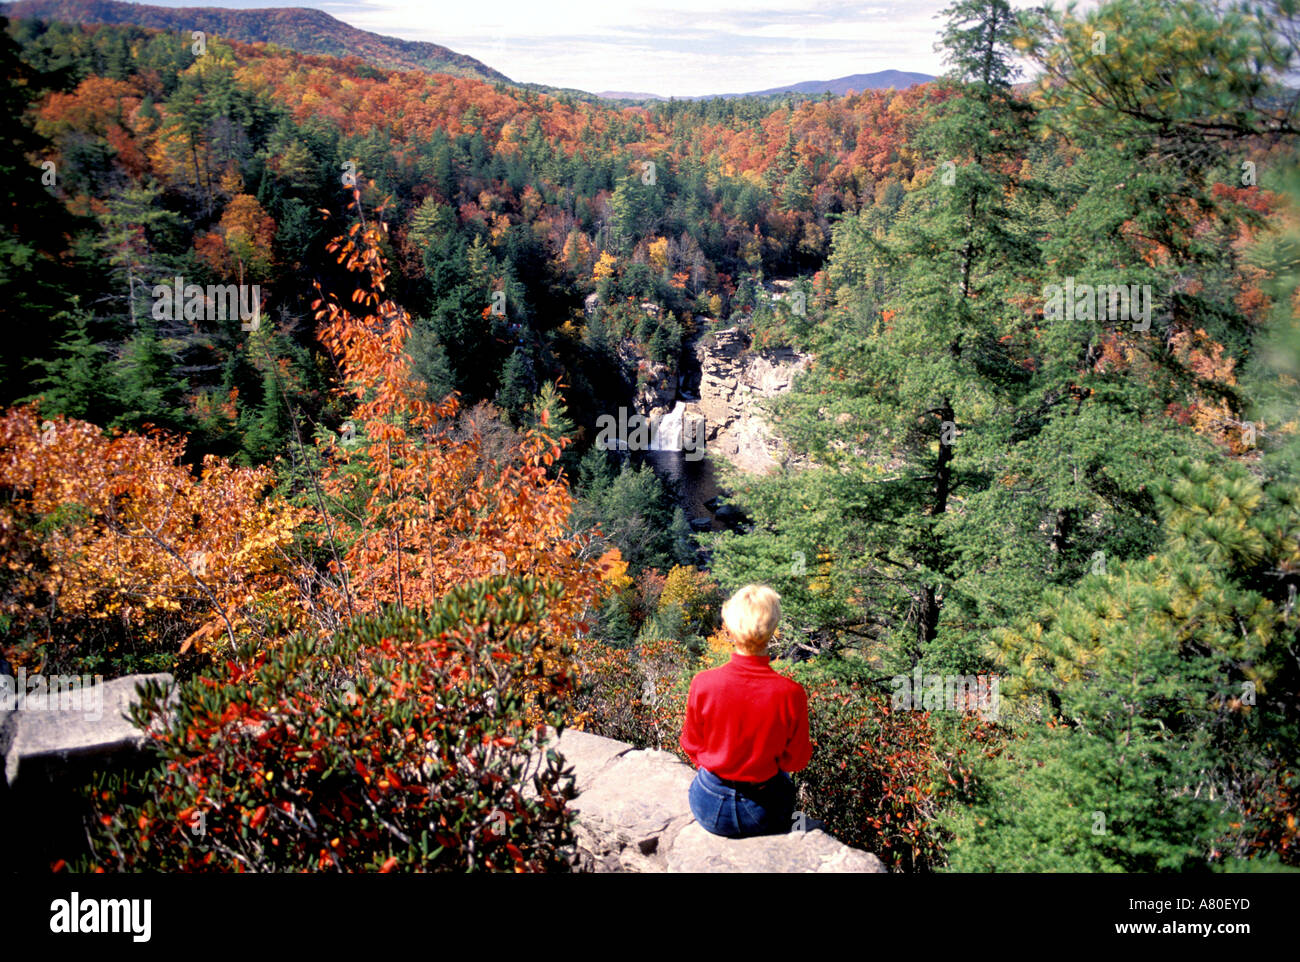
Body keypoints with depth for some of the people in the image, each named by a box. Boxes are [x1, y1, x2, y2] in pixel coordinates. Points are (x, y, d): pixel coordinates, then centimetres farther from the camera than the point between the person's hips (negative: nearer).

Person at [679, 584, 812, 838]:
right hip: (764, 815, 0)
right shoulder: (790, 693, -23)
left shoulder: (703, 684, -22)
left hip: (709, 809, 1)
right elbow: (797, 760, -7)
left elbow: (691, 746, -4)